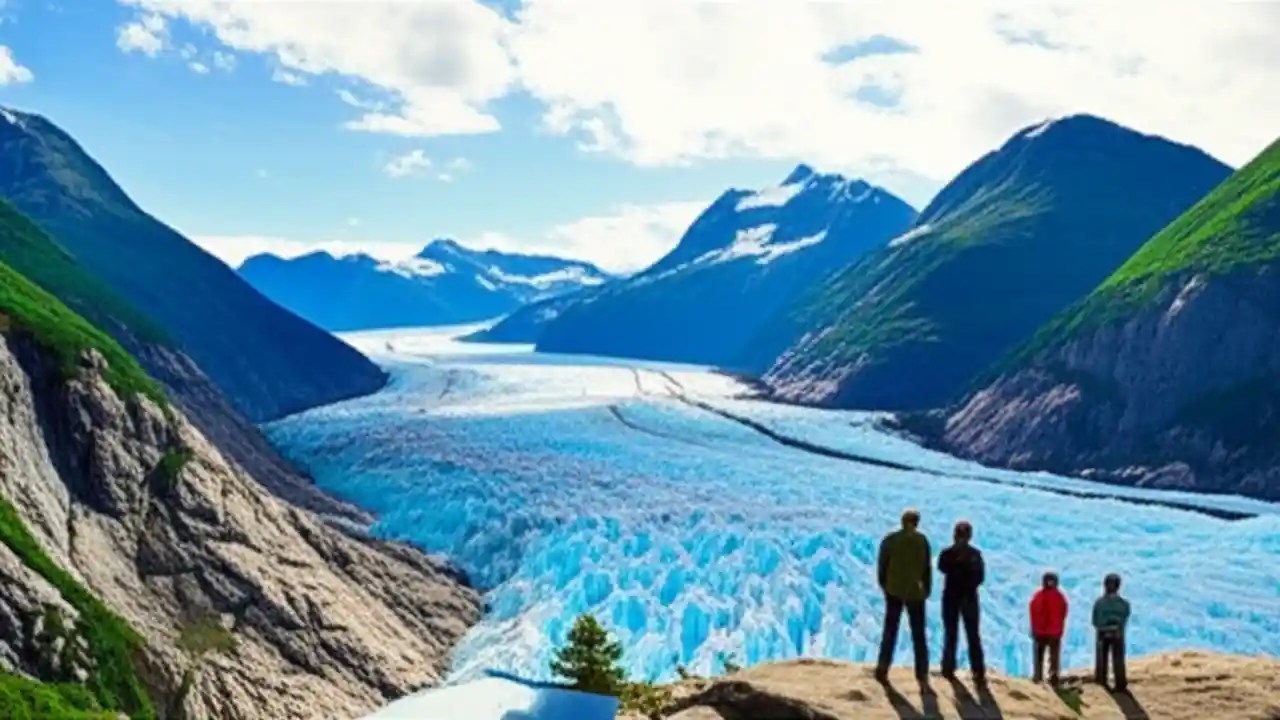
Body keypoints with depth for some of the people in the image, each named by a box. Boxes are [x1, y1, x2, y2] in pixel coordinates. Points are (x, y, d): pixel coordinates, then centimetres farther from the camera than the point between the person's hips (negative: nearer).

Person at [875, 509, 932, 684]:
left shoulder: (889, 540, -4)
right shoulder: (922, 540, -4)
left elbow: (882, 566, -2)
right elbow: (927, 567, -3)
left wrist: (884, 586, 10)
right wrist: (927, 589, 7)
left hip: (894, 590, 1)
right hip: (915, 592, 0)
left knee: (890, 632, 12)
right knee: (919, 634, 10)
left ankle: (882, 670, 11)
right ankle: (922, 674, 10)